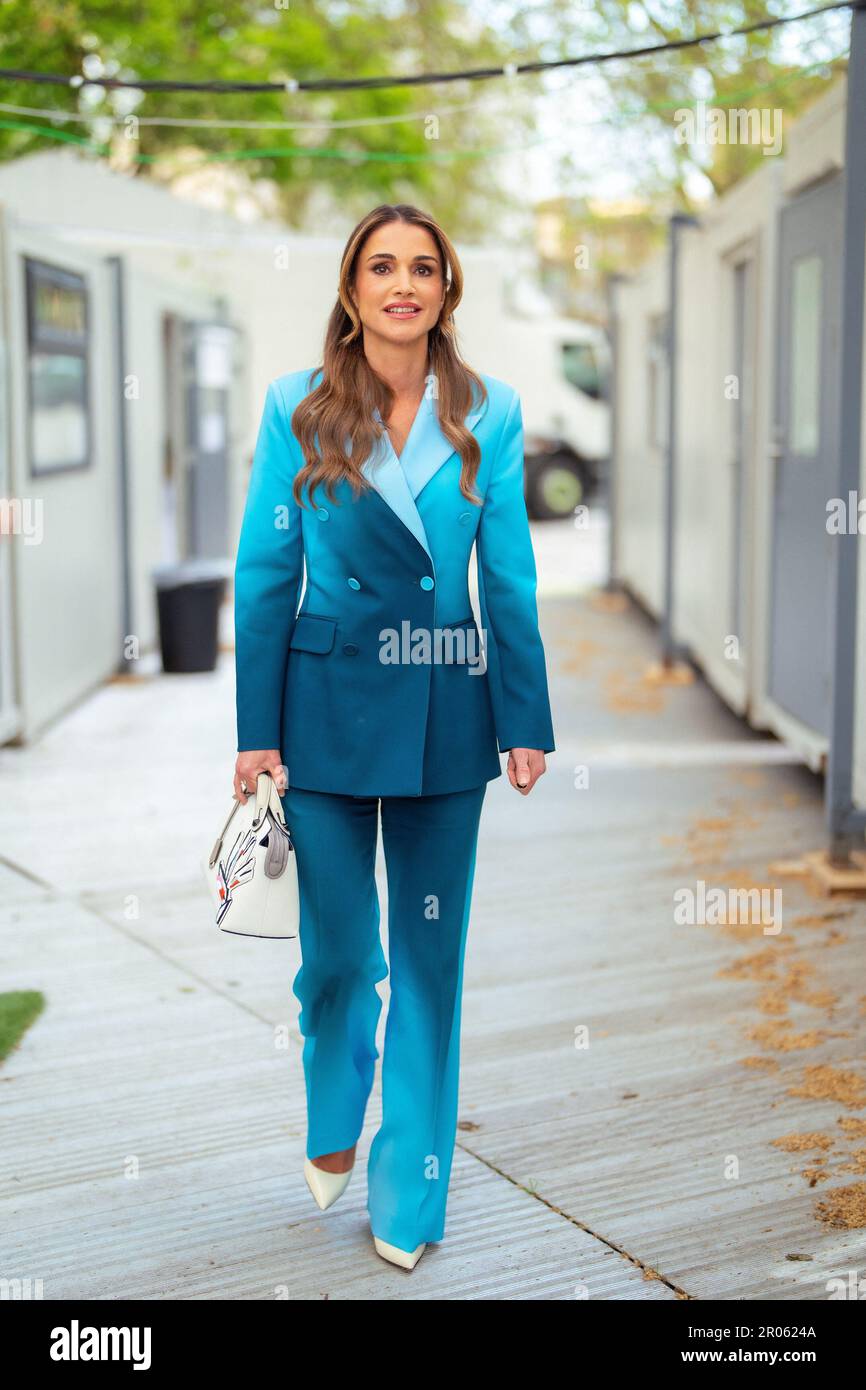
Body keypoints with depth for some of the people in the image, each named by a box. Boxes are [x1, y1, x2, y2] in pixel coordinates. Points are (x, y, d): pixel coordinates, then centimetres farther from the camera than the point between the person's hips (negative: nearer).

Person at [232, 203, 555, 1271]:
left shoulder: (489, 414, 1)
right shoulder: (298, 409, -2)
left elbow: (509, 577, 3)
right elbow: (265, 575, -1)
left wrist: (527, 722, 0)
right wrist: (256, 732, -4)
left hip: (445, 712, 1)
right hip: (329, 707, -1)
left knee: (430, 949, 8)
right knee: (337, 946, 8)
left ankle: (409, 1196, 21)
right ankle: (332, 1128, 38)